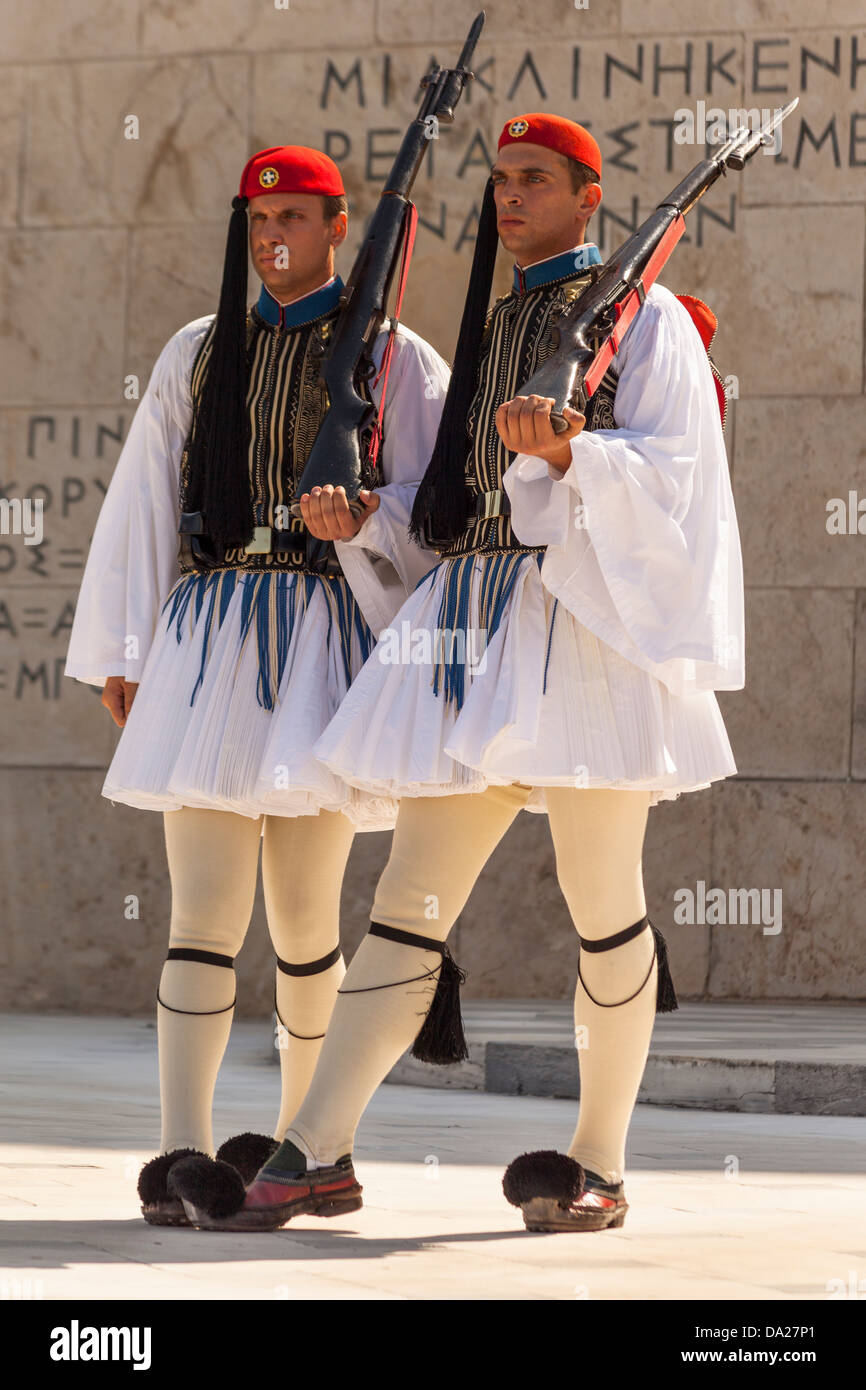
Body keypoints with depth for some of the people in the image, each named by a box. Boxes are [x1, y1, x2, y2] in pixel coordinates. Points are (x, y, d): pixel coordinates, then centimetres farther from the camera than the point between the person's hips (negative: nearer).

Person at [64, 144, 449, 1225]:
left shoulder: (394, 359, 9)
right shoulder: (198, 354, 16)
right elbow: (142, 505, 16)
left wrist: (369, 517, -16)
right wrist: (121, 651, 11)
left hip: (323, 634, -1)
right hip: (208, 634, 1)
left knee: (303, 918, 0)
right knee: (204, 908, -9)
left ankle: (303, 1138, 16)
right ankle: (181, 1156, -13)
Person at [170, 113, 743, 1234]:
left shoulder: (642, 317, 3)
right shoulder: (495, 320, 23)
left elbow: (670, 468, -8)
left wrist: (565, 451, -24)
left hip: (588, 616, -6)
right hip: (477, 614, 6)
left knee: (602, 901, -3)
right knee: (411, 894, 0)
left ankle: (599, 1164, 5)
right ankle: (316, 1152, -3)